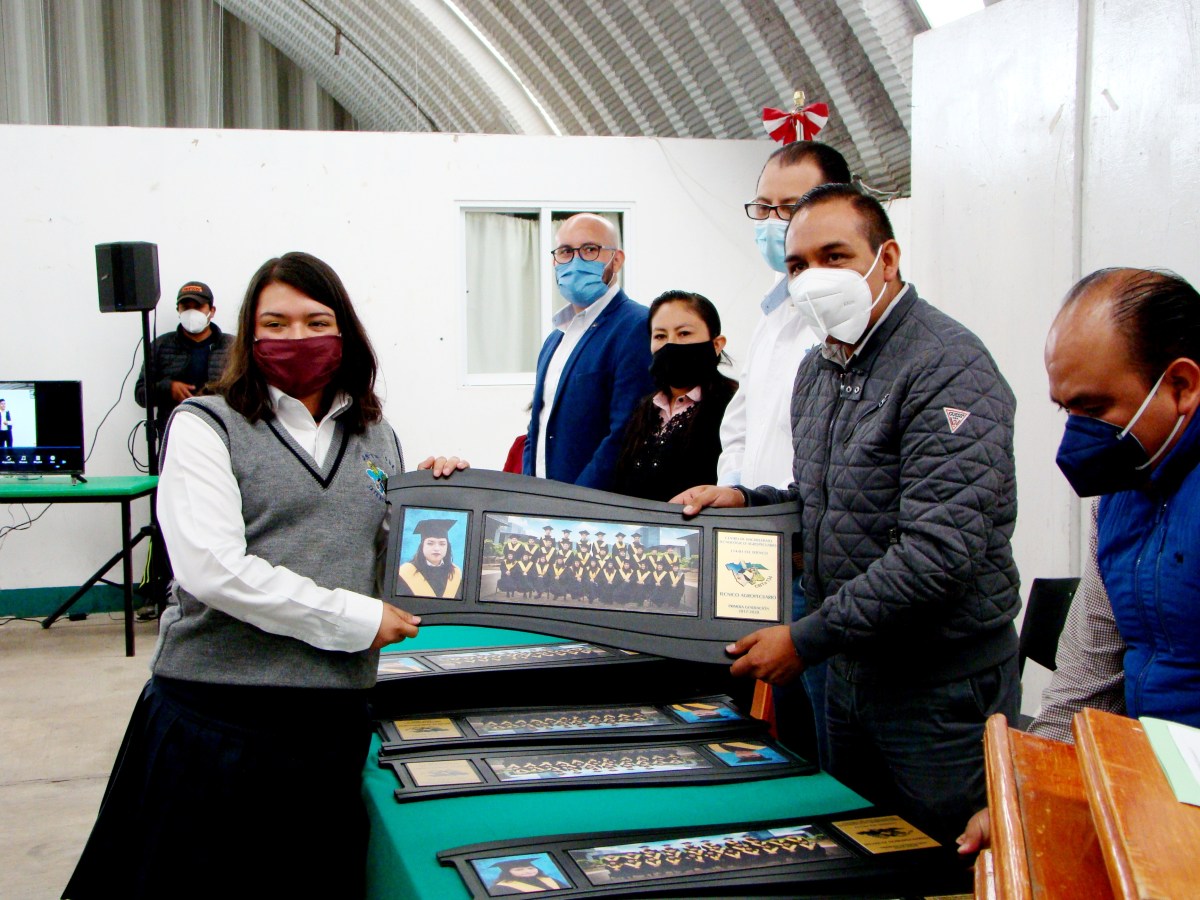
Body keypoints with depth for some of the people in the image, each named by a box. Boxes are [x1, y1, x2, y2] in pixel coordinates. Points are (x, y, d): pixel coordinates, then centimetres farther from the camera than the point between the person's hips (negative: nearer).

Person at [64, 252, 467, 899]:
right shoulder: (206, 426, -1)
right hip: (216, 710, -4)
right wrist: (358, 619, -13)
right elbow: (213, 569, -14)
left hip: (335, 717, 4)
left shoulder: (377, 439, 14)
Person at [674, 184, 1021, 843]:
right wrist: (743, 500, 3)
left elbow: (941, 550, -28)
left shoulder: (949, 368, -20)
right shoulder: (818, 370, 9)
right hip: (848, 669, 8)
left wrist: (808, 638, -23)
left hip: (941, 687, -8)